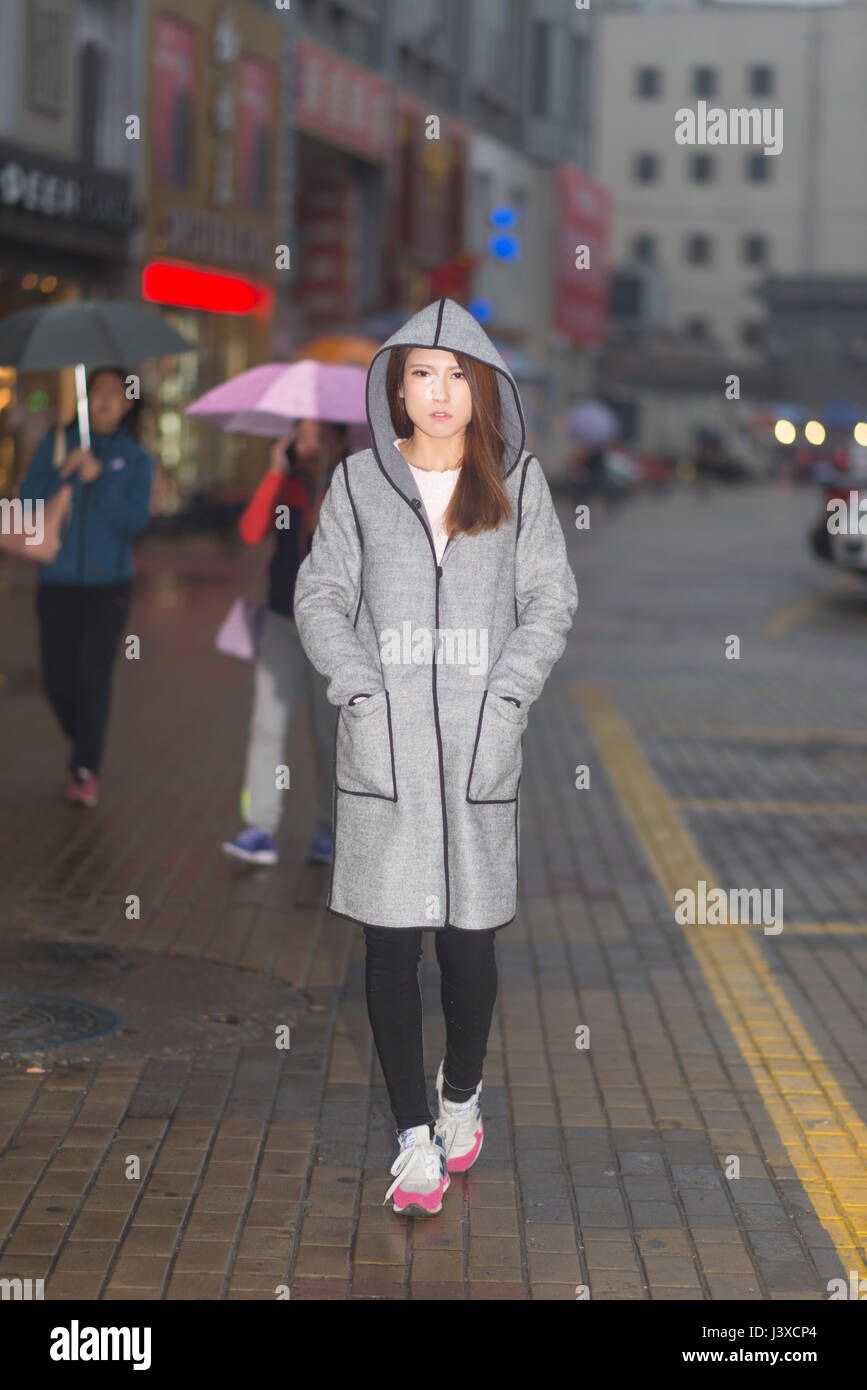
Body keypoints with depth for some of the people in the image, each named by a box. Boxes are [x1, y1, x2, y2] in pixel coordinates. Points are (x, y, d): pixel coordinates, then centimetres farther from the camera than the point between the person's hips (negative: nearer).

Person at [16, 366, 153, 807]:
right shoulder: (56, 444, 6)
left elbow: (135, 520, -8)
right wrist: (61, 473, -17)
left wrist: (98, 478, -17)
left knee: (93, 672, -13)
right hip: (58, 582, 1)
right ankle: (84, 750, 28)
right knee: (58, 679, 2)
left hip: (107, 583, -1)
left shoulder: (136, 460, 4)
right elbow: (27, 503, -1)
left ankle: (86, 770, -4)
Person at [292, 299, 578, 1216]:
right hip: (382, 752, 0)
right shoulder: (358, 481, 6)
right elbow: (320, 597, 5)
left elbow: (551, 599, 5)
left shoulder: (517, 482, 6)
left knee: (469, 942, 1)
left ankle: (462, 1094, 29)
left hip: (480, 750, 0)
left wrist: (506, 696, -7)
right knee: (391, 943, 1)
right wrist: (360, 689, -8)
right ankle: (415, 1135, 14)